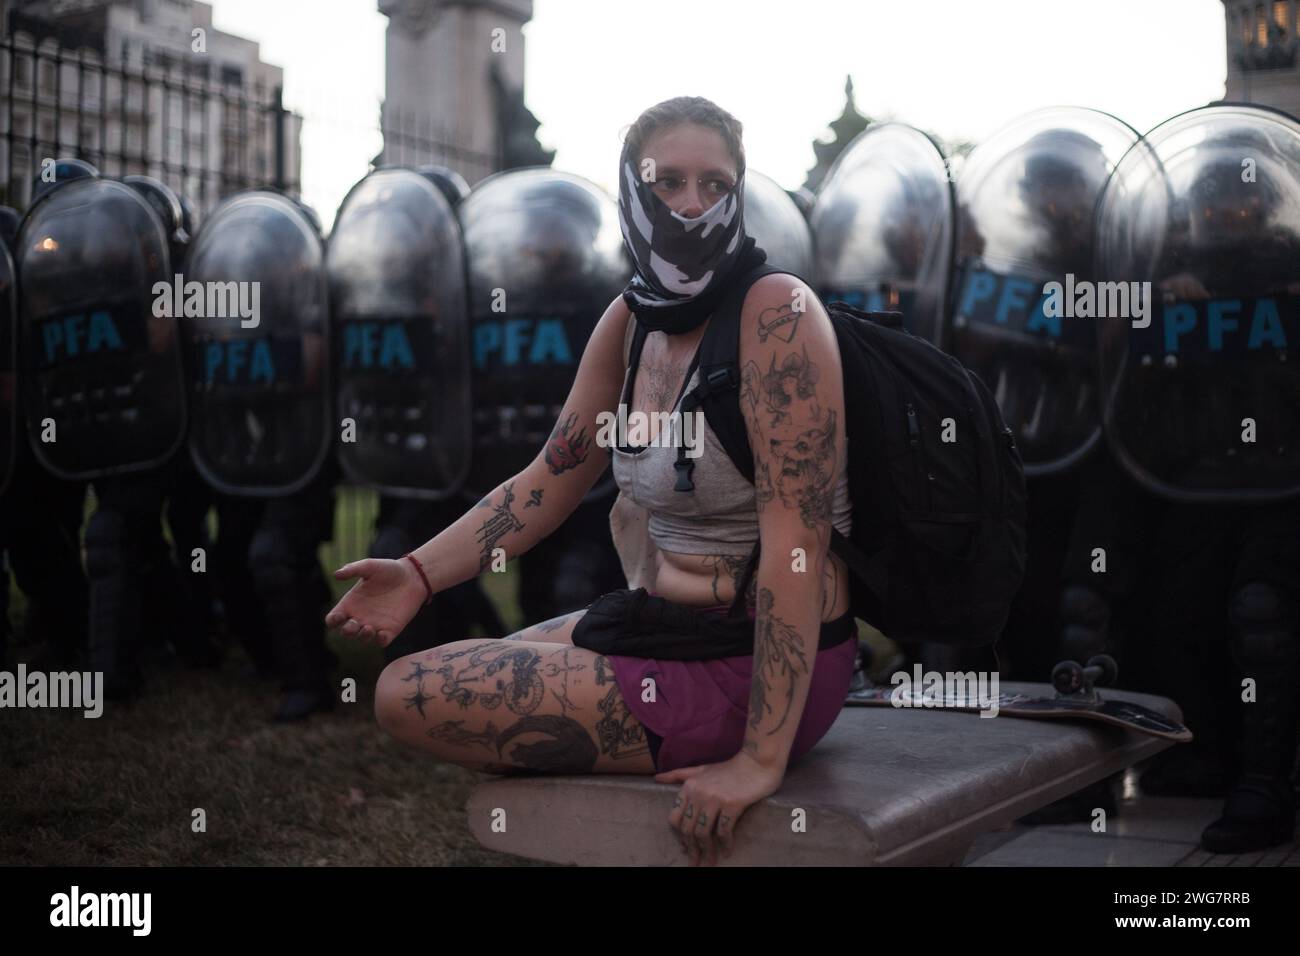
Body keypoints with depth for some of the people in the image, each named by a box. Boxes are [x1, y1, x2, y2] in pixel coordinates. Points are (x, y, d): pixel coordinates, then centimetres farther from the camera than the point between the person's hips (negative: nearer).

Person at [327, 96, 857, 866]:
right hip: (667, 622, 8)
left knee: (408, 696, -9)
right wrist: (421, 574, 1)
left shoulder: (778, 313, -20)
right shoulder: (630, 321, 4)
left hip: (751, 672, -8)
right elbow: (549, 480, 13)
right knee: (424, 674, 21)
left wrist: (763, 758, -28)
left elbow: (795, 541, -25)